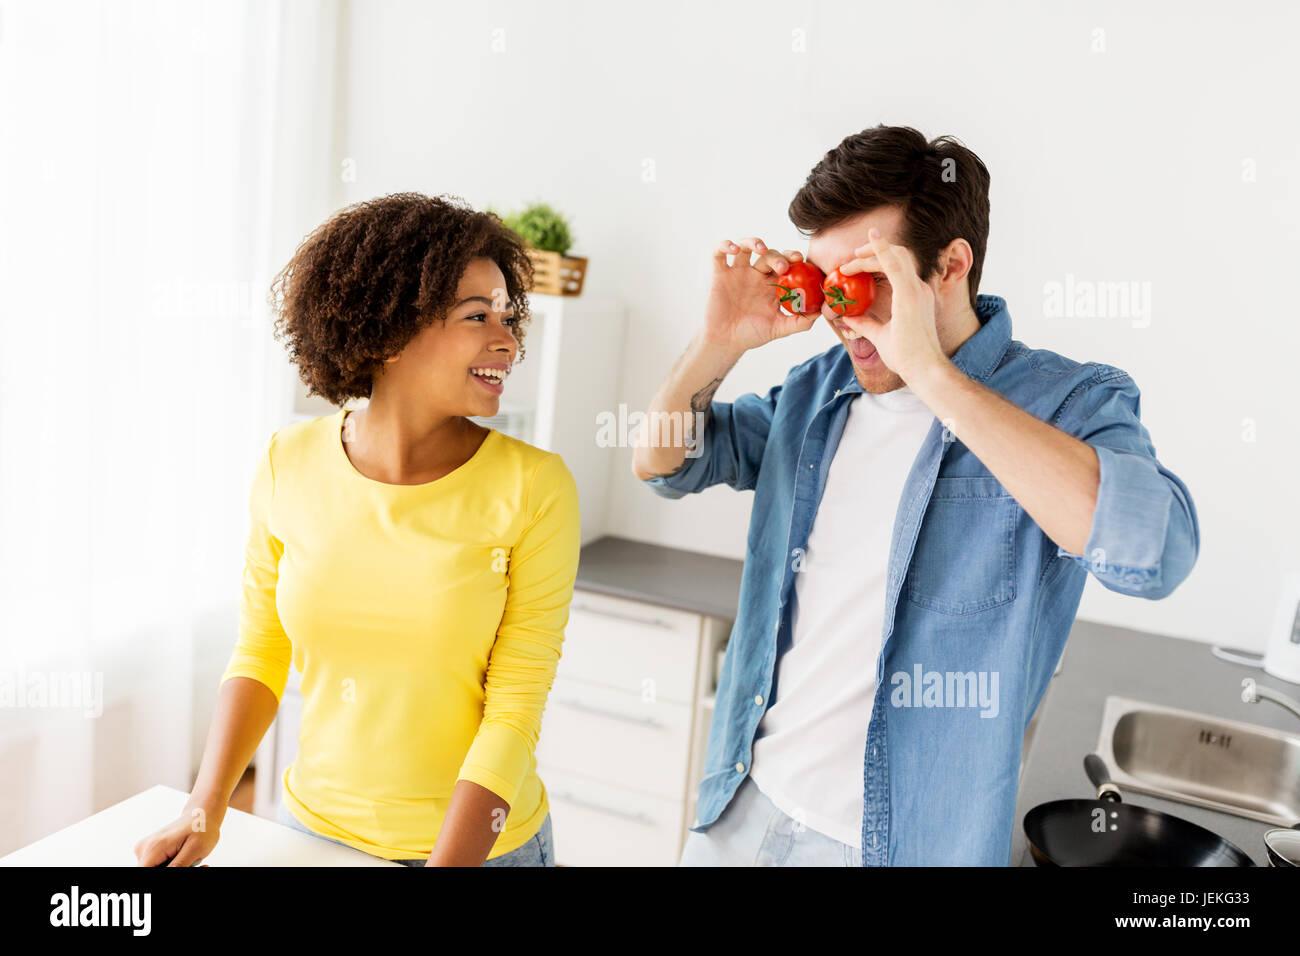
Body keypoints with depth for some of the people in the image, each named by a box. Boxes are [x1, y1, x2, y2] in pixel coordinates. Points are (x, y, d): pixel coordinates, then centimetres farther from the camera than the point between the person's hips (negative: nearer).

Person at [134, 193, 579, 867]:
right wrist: (205, 812, -5)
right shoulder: (288, 465, -10)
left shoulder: (533, 488, -19)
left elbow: (515, 711, -17)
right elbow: (260, 652, 2)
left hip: (479, 841, -2)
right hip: (314, 824, 3)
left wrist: (447, 863, -22)